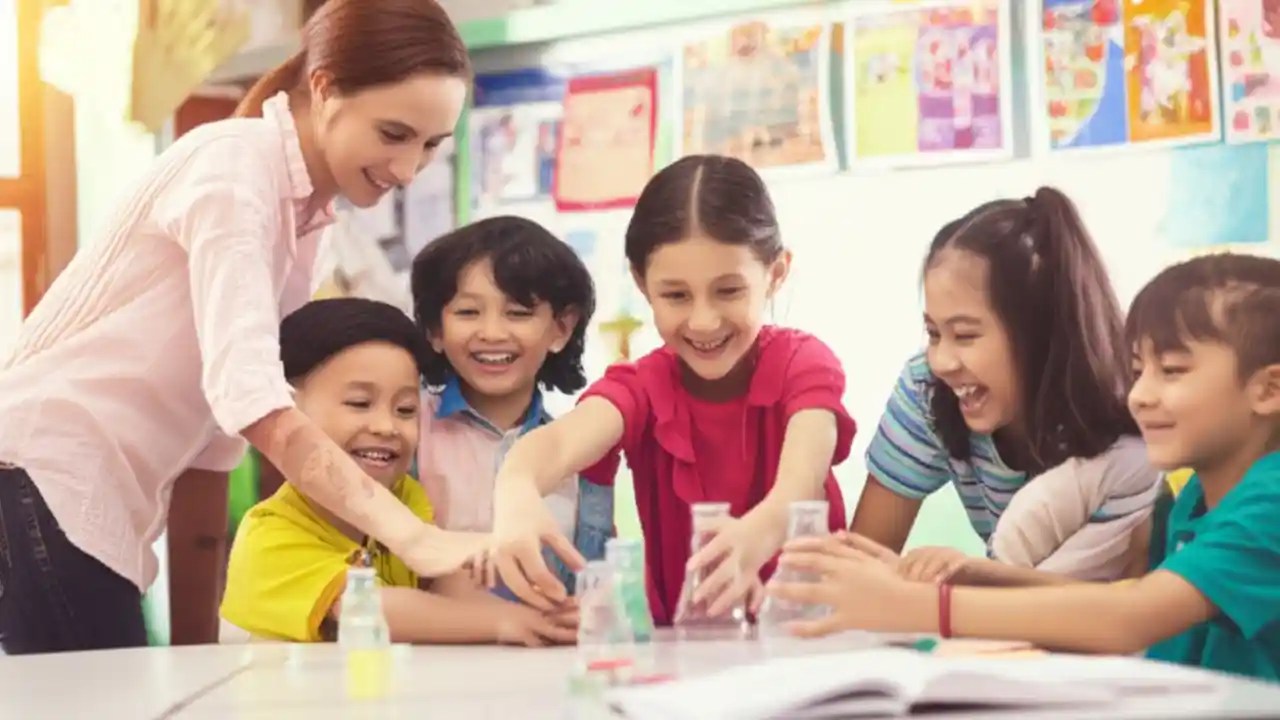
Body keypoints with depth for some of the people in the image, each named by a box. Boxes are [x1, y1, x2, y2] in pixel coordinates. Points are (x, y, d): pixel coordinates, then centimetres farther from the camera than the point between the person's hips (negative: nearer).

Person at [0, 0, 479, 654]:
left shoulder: (303, 213, 12)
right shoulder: (234, 166, -15)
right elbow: (248, 393, -29)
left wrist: (201, 638, 9)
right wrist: (414, 538, -38)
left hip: (100, 500, 9)